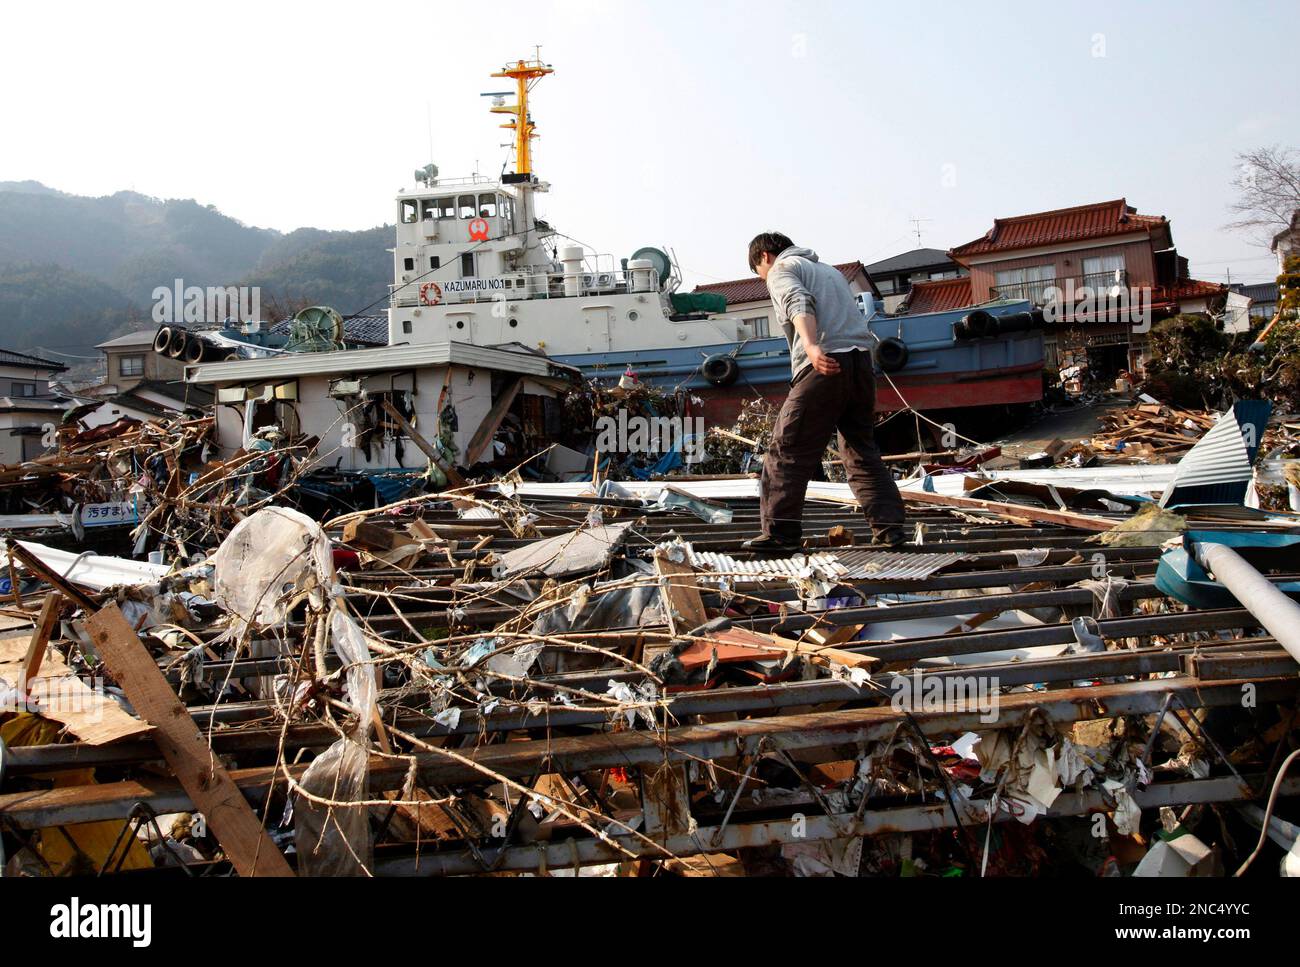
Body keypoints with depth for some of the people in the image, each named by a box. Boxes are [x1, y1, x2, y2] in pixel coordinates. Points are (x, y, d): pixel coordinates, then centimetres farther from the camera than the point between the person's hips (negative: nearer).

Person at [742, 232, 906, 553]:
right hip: (861, 359, 8)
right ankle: (889, 527, 10)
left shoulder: (782, 268, 9)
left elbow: (800, 303, -14)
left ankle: (781, 534, -4)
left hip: (824, 365, -7)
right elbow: (857, 318, 25)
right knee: (861, 448, 15)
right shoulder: (827, 269, 33)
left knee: (788, 449, -2)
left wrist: (812, 347, -30)